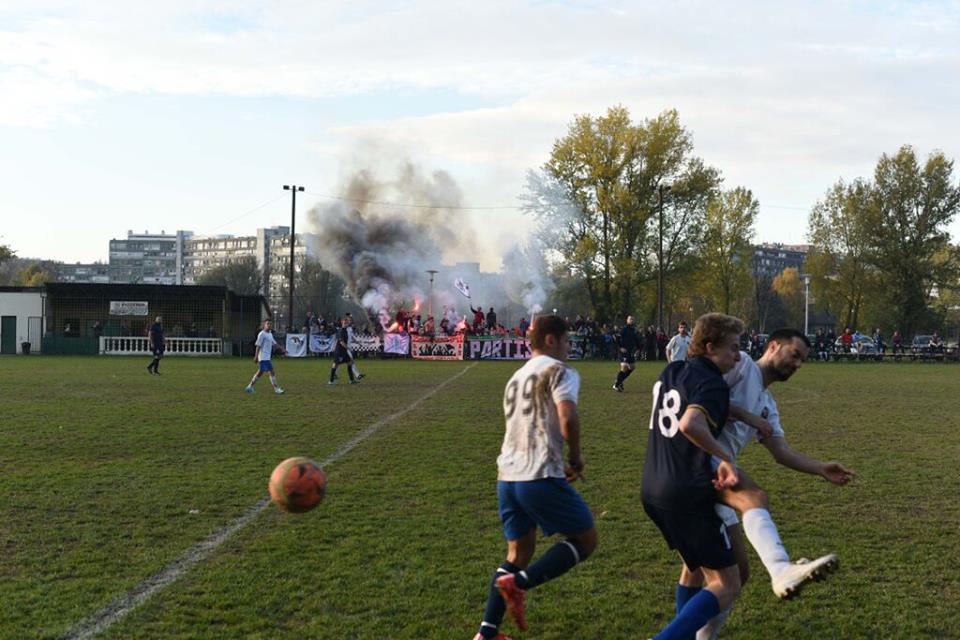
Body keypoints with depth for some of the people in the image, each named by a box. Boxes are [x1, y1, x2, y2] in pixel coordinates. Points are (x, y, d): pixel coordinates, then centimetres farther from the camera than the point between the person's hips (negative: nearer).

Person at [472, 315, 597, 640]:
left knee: (519, 553, 20)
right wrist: (576, 459, -3)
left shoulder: (516, 377, 24)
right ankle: (518, 583, -9)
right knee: (585, 539, 8)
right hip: (540, 477, -8)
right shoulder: (560, 371, -3)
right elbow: (567, 419, -19)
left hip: (507, 476, 8)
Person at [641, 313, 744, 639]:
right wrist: (726, 456, -23)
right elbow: (690, 424, -33)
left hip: (653, 491, 9)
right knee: (727, 585, -3)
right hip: (688, 497, -9)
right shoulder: (713, 385, -14)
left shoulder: (670, 372, 12)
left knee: (695, 565, 28)